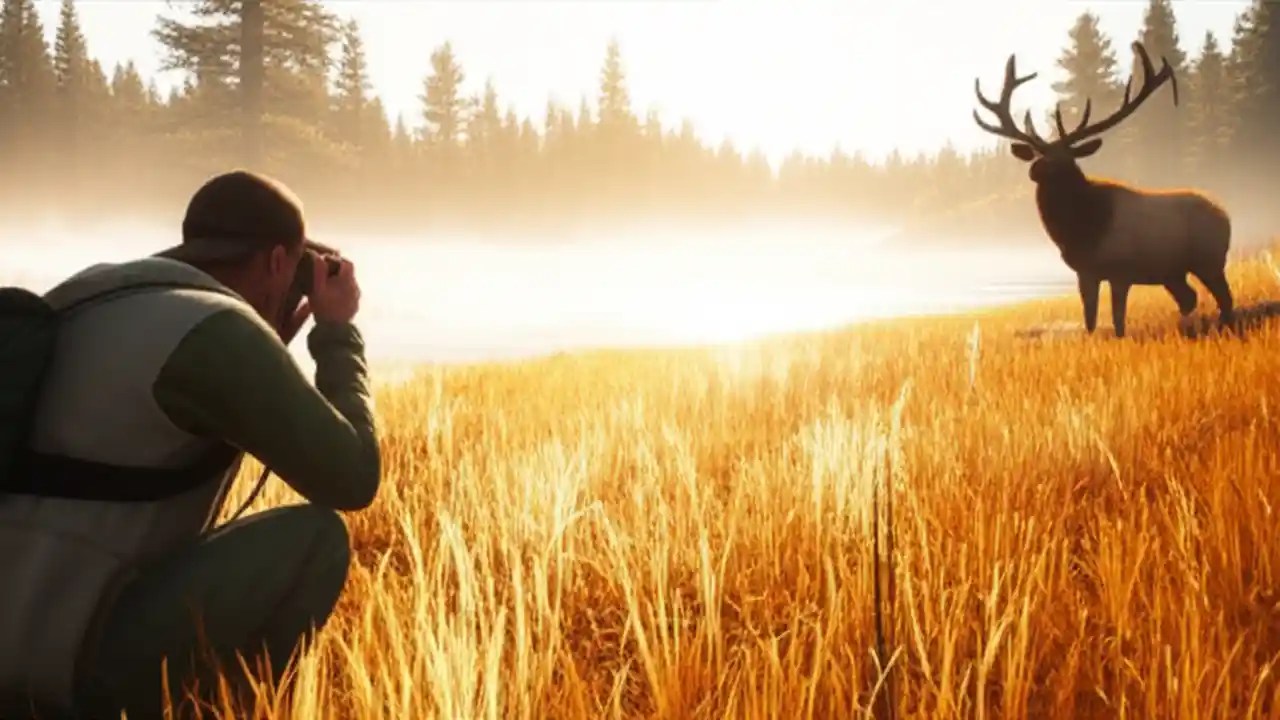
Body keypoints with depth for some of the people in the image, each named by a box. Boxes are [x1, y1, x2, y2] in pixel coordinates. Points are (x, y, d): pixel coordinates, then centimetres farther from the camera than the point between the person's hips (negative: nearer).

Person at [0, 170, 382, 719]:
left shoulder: (91, 294, 16)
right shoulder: (219, 327, -11)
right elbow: (353, 479, -6)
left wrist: (271, 345, 26)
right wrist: (338, 332, 6)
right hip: (75, 662, -9)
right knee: (315, 536, -4)